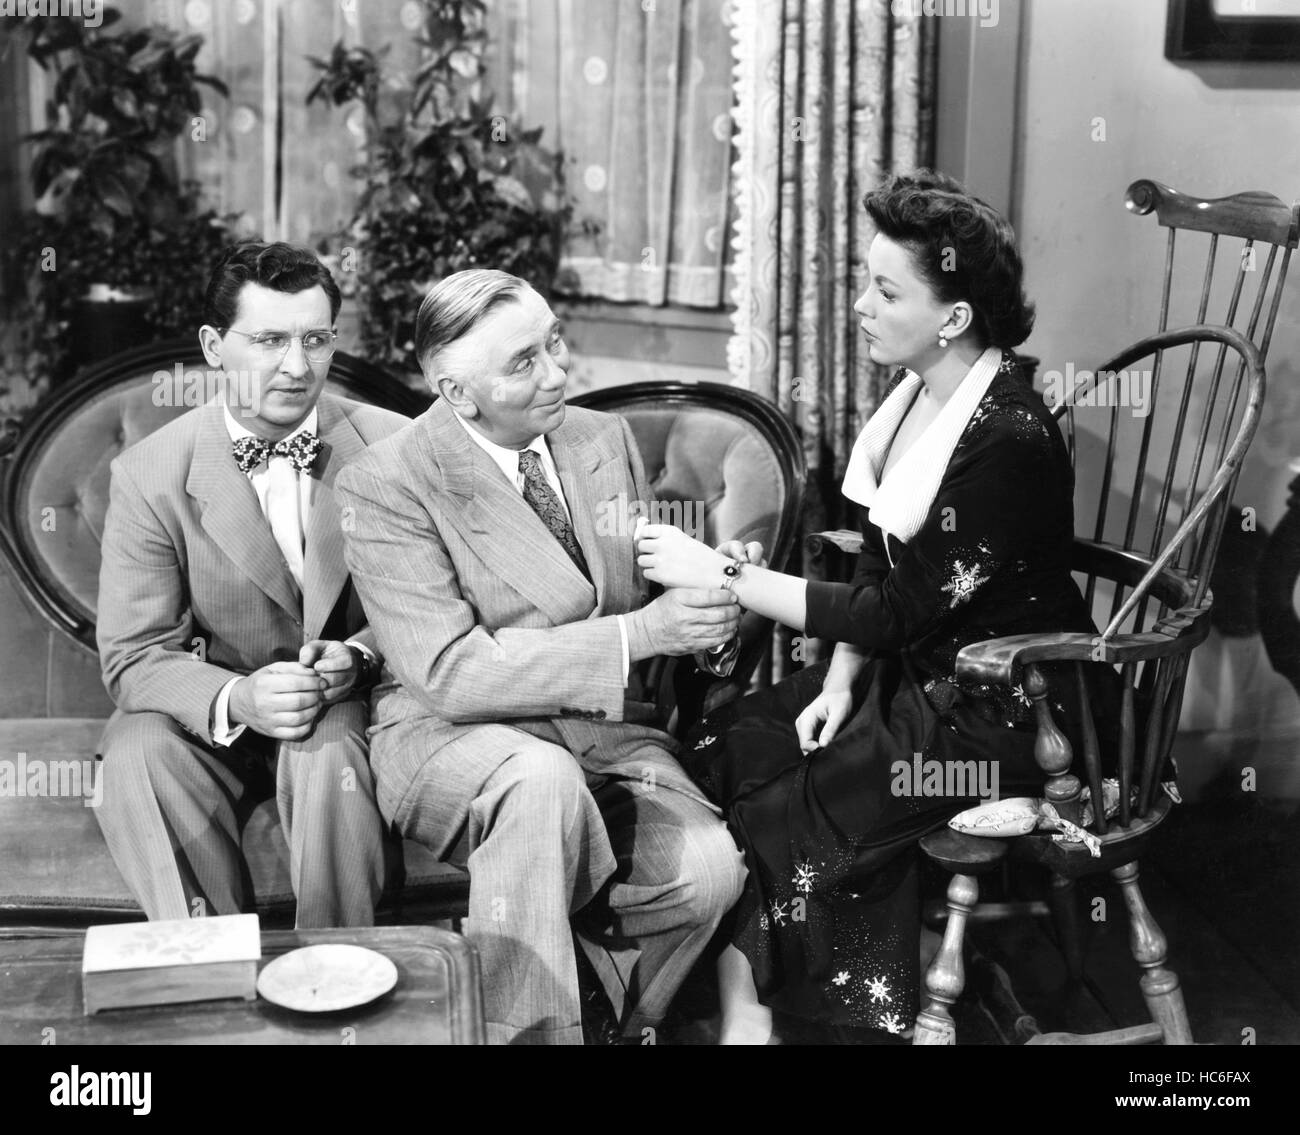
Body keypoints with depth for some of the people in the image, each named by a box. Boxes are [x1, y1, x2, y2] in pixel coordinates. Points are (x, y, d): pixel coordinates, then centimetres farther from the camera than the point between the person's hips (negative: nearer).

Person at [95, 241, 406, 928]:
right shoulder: (149, 475, -6)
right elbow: (132, 657, -8)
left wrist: (358, 658, -20)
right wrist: (235, 700, -28)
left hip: (349, 708, 0)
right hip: (214, 722, 1)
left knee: (327, 756, -33)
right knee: (137, 755, -29)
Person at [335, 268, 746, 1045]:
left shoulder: (607, 439, 7)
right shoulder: (389, 485, -11)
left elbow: (645, 594, 15)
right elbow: (449, 672, -19)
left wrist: (707, 612, -11)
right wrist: (635, 635, -25)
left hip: (607, 732, 5)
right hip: (453, 739, -4)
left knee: (709, 868, -23)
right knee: (543, 780, -38)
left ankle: (621, 1021, 6)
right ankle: (527, 1031, -19)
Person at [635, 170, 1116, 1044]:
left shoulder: (1010, 440, -23)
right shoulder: (914, 397, 2)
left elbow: (898, 610, -22)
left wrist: (724, 574, -20)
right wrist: (840, 678, -6)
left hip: (1000, 717, -8)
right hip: (911, 676, 8)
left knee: (782, 807, -19)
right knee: (719, 750, -10)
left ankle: (748, 1008, 1)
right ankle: (739, 1002, -5)